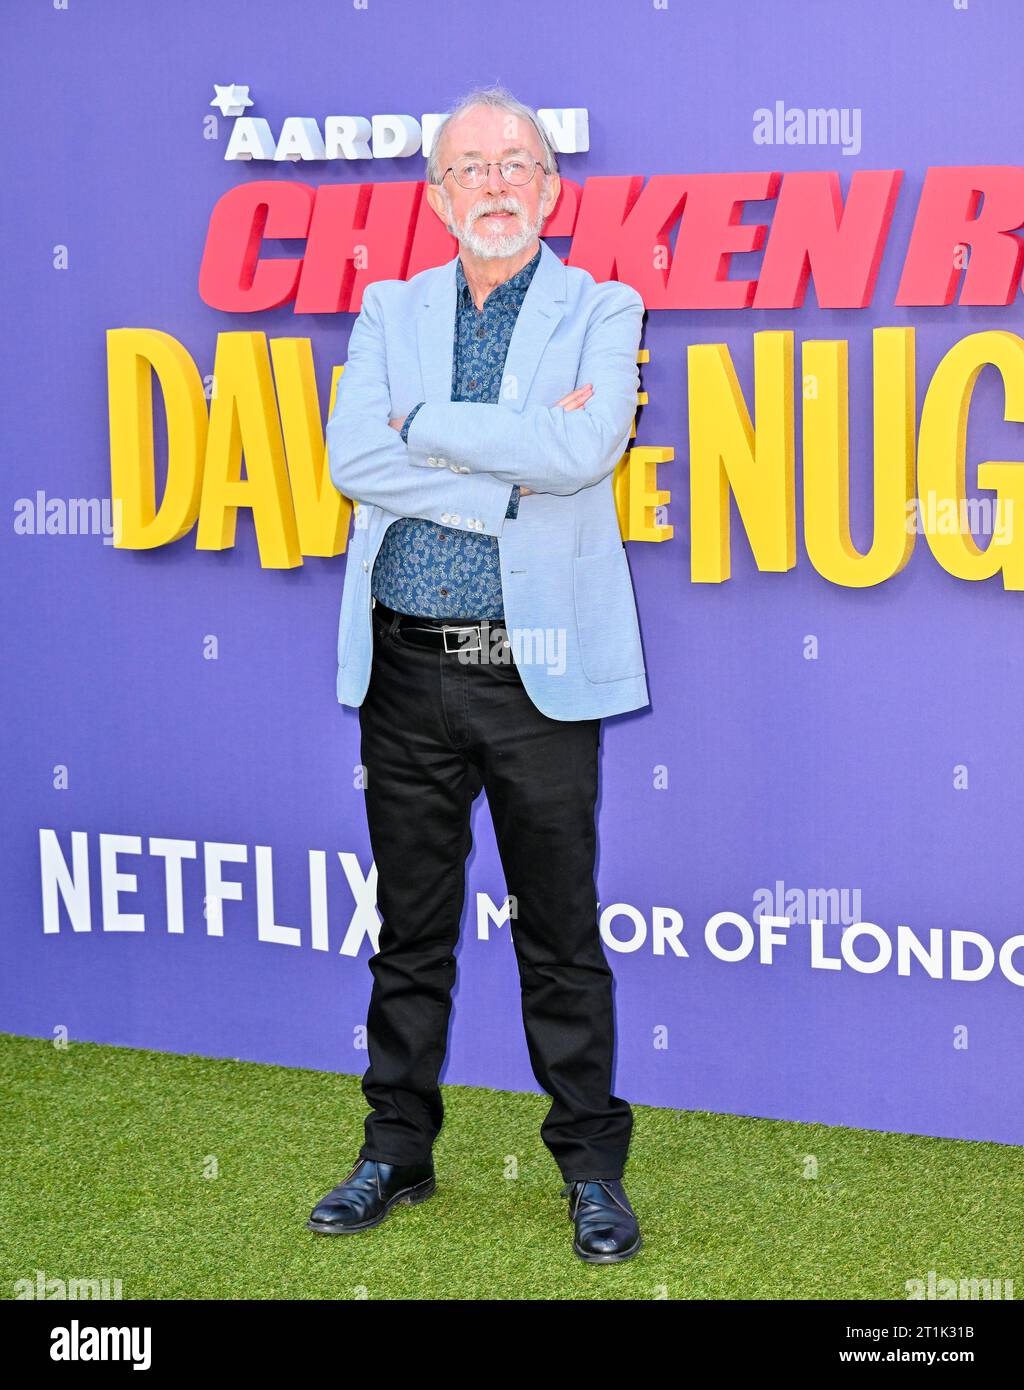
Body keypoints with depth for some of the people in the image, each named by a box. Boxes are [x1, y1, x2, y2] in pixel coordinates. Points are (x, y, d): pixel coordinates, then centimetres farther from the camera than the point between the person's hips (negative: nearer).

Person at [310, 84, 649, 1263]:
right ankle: (397, 1152, 24)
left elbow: (584, 449, -17)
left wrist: (431, 427, -10)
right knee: (410, 930, 11)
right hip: (407, 669, 3)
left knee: (561, 934, 4)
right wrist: (512, 472, -12)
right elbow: (351, 460, -5)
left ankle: (592, 1168, 15)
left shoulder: (602, 312, 2)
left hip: (539, 674, -3)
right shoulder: (389, 313, 10)